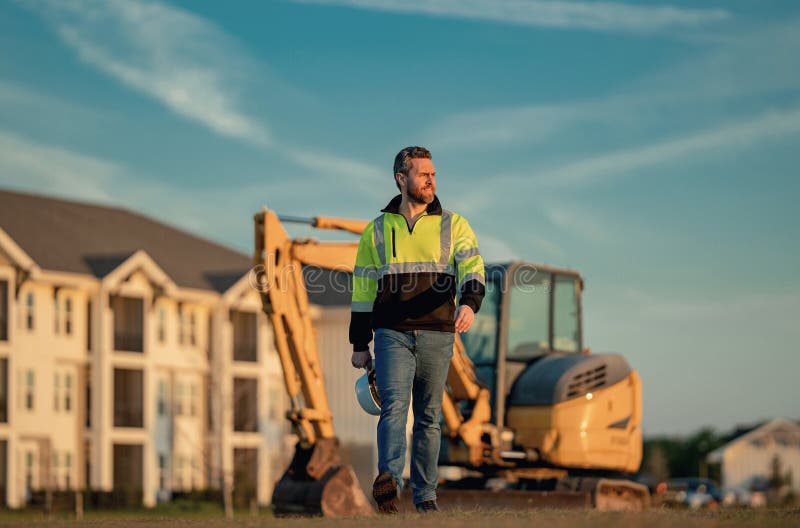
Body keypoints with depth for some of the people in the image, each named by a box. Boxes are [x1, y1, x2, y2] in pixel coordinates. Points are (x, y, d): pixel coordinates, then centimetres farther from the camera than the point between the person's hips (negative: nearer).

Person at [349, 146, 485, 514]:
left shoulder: (453, 225, 8)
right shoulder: (377, 230, 11)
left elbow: (472, 267, -8)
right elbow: (362, 290, 14)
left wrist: (469, 303, -29)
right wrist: (359, 345, 10)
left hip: (437, 335, 1)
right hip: (392, 334, -1)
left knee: (429, 417, 6)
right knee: (394, 404, -19)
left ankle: (425, 495, 13)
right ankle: (389, 479, -35)